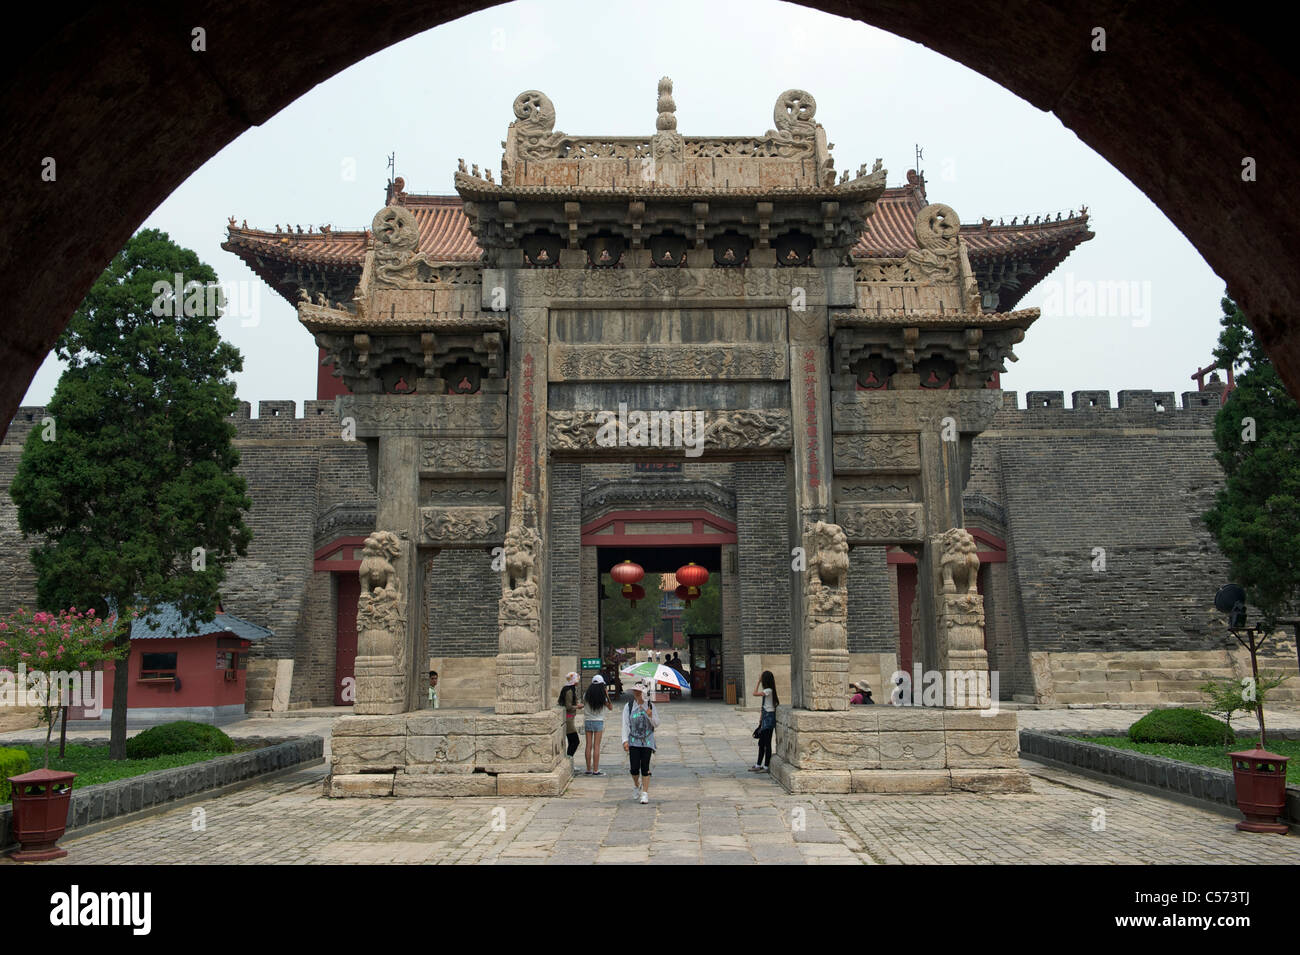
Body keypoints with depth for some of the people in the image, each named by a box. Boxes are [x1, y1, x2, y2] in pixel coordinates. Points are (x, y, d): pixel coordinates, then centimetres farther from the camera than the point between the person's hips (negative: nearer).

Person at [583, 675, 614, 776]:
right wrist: (607, 696, -2)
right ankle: (595, 770, -3)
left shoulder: (587, 695, -1)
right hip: (598, 722, -3)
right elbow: (610, 707, 1)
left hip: (588, 721, 3)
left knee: (588, 746, 6)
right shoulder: (602, 696, -9)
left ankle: (588, 769, 10)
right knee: (596, 746, -2)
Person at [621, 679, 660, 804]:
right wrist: (625, 740, -11)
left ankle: (645, 793, 5)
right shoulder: (629, 706, 0)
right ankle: (636, 785, 27)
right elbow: (625, 724, -2)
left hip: (647, 741, 0)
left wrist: (650, 716, -15)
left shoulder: (650, 706, 2)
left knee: (645, 767, -3)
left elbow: (656, 724, 6)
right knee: (634, 767, -4)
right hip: (633, 741, 0)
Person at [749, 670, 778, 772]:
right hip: (766, 718, 10)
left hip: (769, 718, -10)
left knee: (767, 743, -3)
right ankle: (758, 765, 21)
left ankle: (766, 767, 2)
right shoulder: (767, 691, 12)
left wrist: (758, 681, -8)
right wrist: (761, 717, 17)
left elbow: (755, 693, -16)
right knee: (761, 743, 14)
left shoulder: (769, 691, -16)